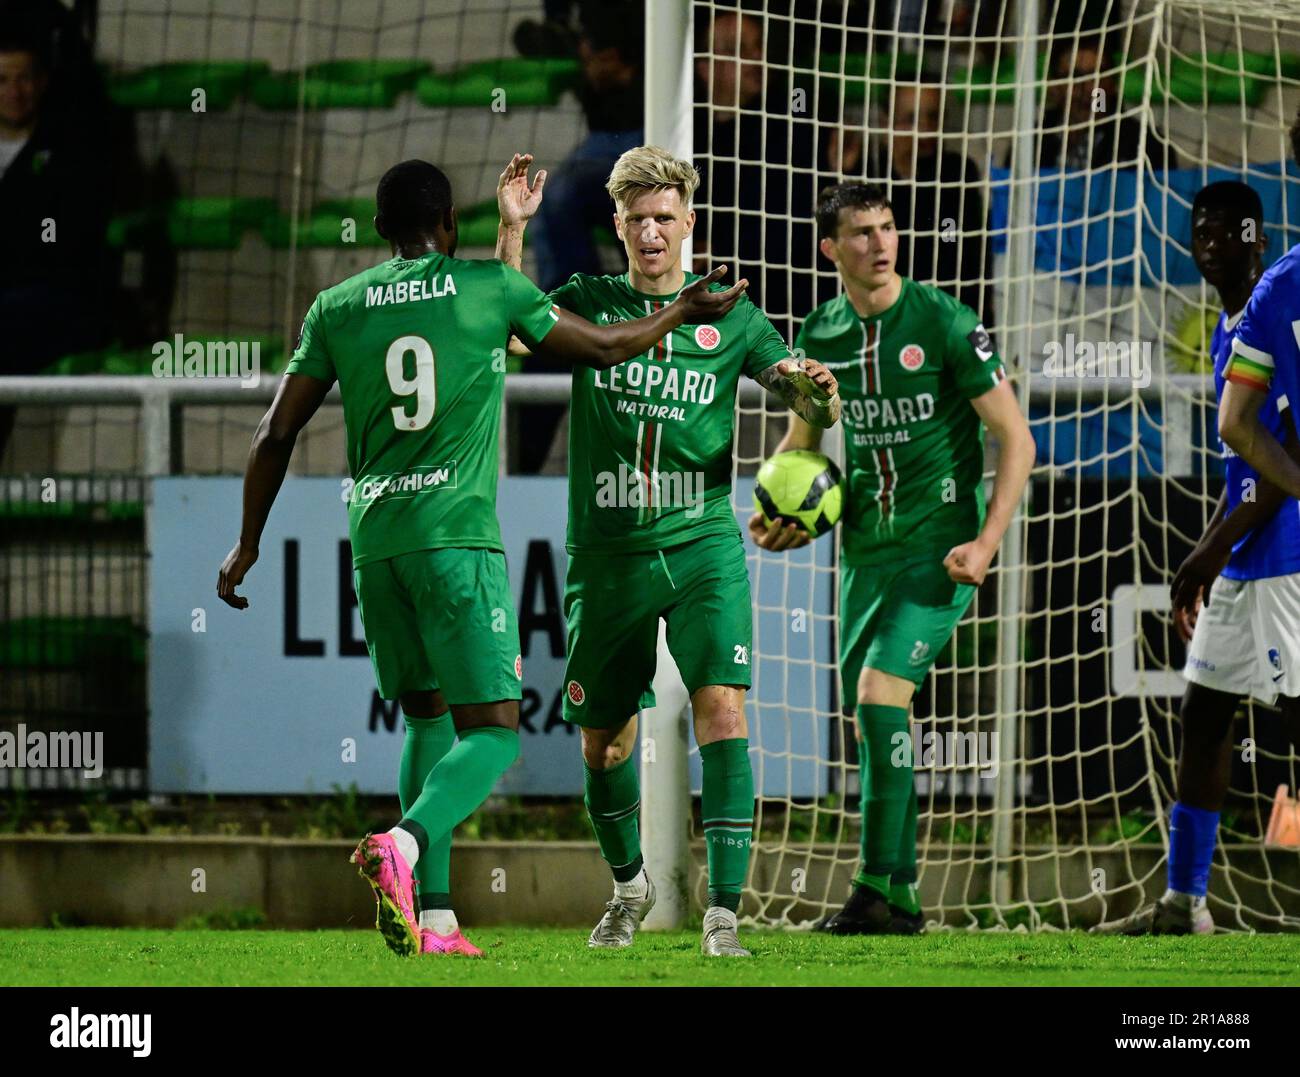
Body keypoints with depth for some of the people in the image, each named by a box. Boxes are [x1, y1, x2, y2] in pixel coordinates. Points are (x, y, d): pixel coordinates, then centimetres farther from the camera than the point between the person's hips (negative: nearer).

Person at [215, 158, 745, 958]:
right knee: (492, 731, -4)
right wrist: (683, 313, 33)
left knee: (430, 717, 18)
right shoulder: (493, 288, 2)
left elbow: (277, 433, 10)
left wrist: (248, 543, 21)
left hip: (375, 544, 4)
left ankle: (432, 917, 8)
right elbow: (603, 348, 15)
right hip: (456, 536, -4)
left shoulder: (337, 308, 9)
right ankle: (404, 844, -33)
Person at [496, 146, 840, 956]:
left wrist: (818, 392, -19)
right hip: (608, 555, 1)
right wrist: (511, 233, -18)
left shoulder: (730, 318, 6)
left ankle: (724, 911, -19)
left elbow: (817, 412, 5)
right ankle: (629, 884, 37)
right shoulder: (586, 304, 6)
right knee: (603, 737, 11)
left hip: (702, 547, -1)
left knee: (722, 708, -18)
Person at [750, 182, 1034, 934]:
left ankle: (881, 886, -19)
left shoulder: (944, 322, -10)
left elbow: (1016, 439, -8)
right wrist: (783, 514, 2)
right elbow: (803, 440, 22)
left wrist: (986, 542, -17)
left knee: (880, 692, -21)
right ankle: (901, 899, 20)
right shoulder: (821, 333, 6)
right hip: (866, 549, 6)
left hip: (939, 547, -6)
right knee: (871, 720, 9)